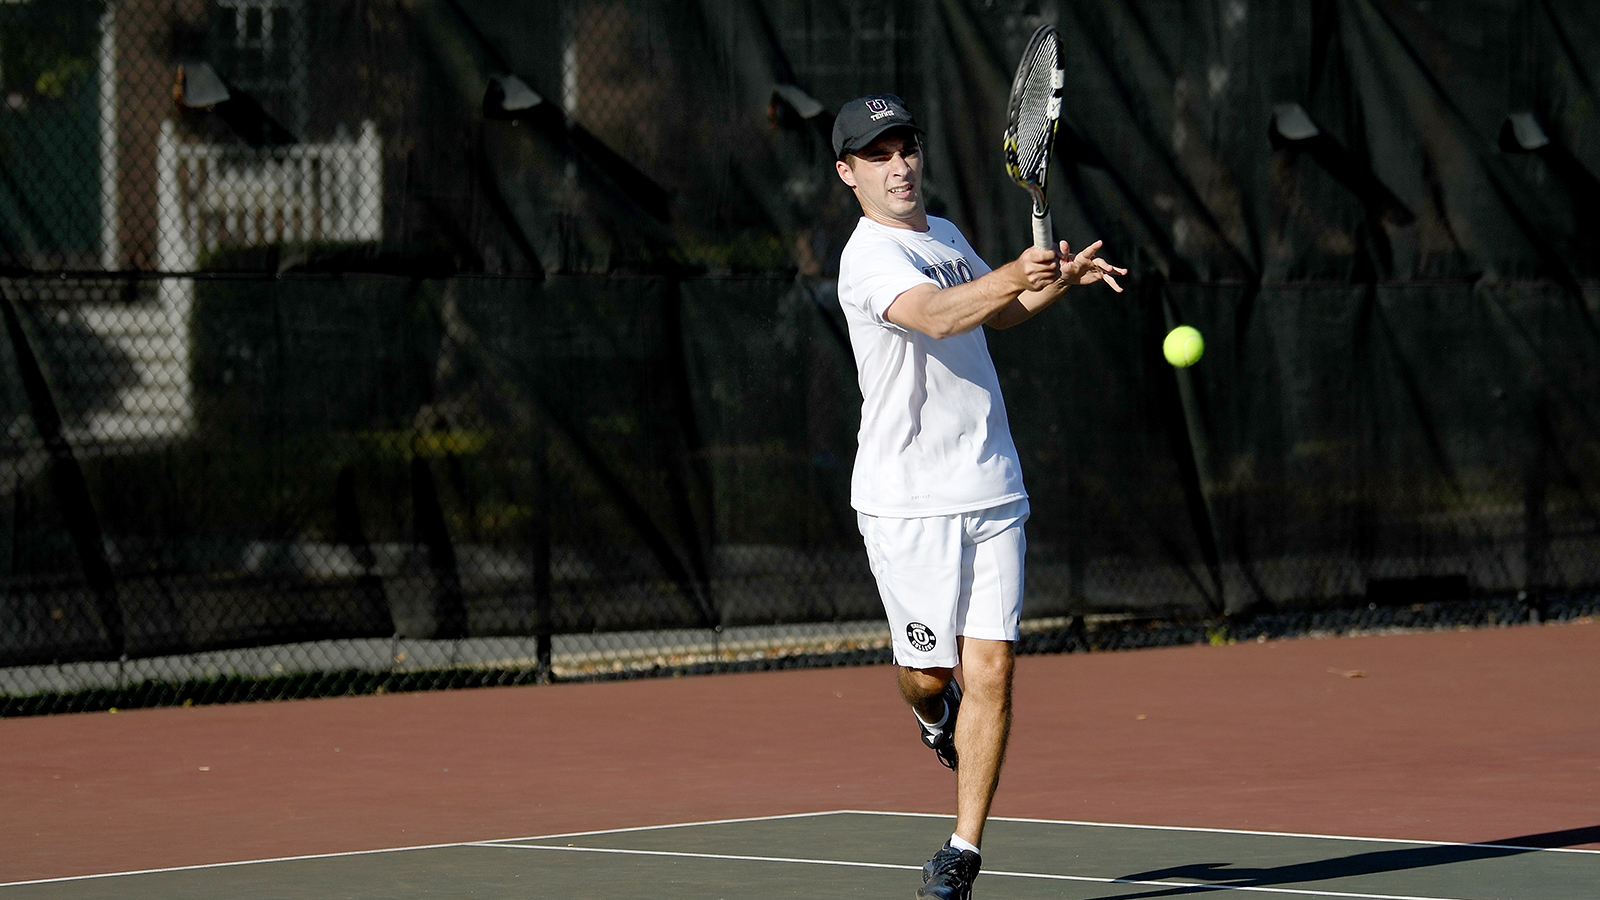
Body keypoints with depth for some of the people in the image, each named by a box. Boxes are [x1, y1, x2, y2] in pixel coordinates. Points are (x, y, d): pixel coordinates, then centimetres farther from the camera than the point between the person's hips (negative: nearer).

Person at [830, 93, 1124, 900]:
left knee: (989, 671, -4)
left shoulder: (946, 235, 12)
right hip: (907, 500, -5)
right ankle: (931, 710, 41)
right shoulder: (870, 257, -13)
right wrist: (1012, 276, -49)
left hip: (991, 492, 5)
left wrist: (1058, 282, 12)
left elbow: (994, 313, 31)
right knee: (930, 670, 4)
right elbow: (935, 317, -33)